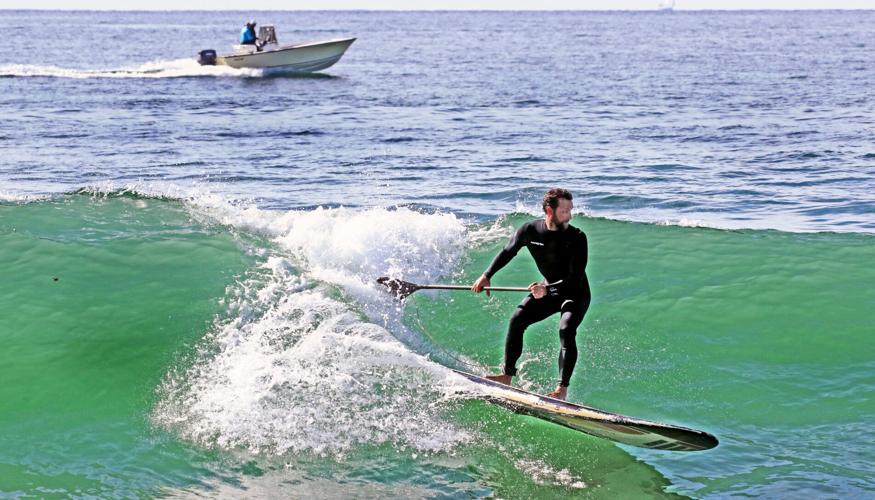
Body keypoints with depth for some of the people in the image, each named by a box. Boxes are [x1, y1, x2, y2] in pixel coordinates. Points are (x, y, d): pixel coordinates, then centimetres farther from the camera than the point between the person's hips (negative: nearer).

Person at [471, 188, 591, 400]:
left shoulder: (577, 238, -25)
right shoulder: (530, 231, -13)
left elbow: (576, 278, -30)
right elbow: (507, 252, 6)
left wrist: (547, 289, -42)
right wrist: (487, 275, 1)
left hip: (576, 294, -4)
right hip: (548, 291, 4)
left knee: (566, 330, -27)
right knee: (517, 319, -11)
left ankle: (562, 388, -27)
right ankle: (507, 375, -3)